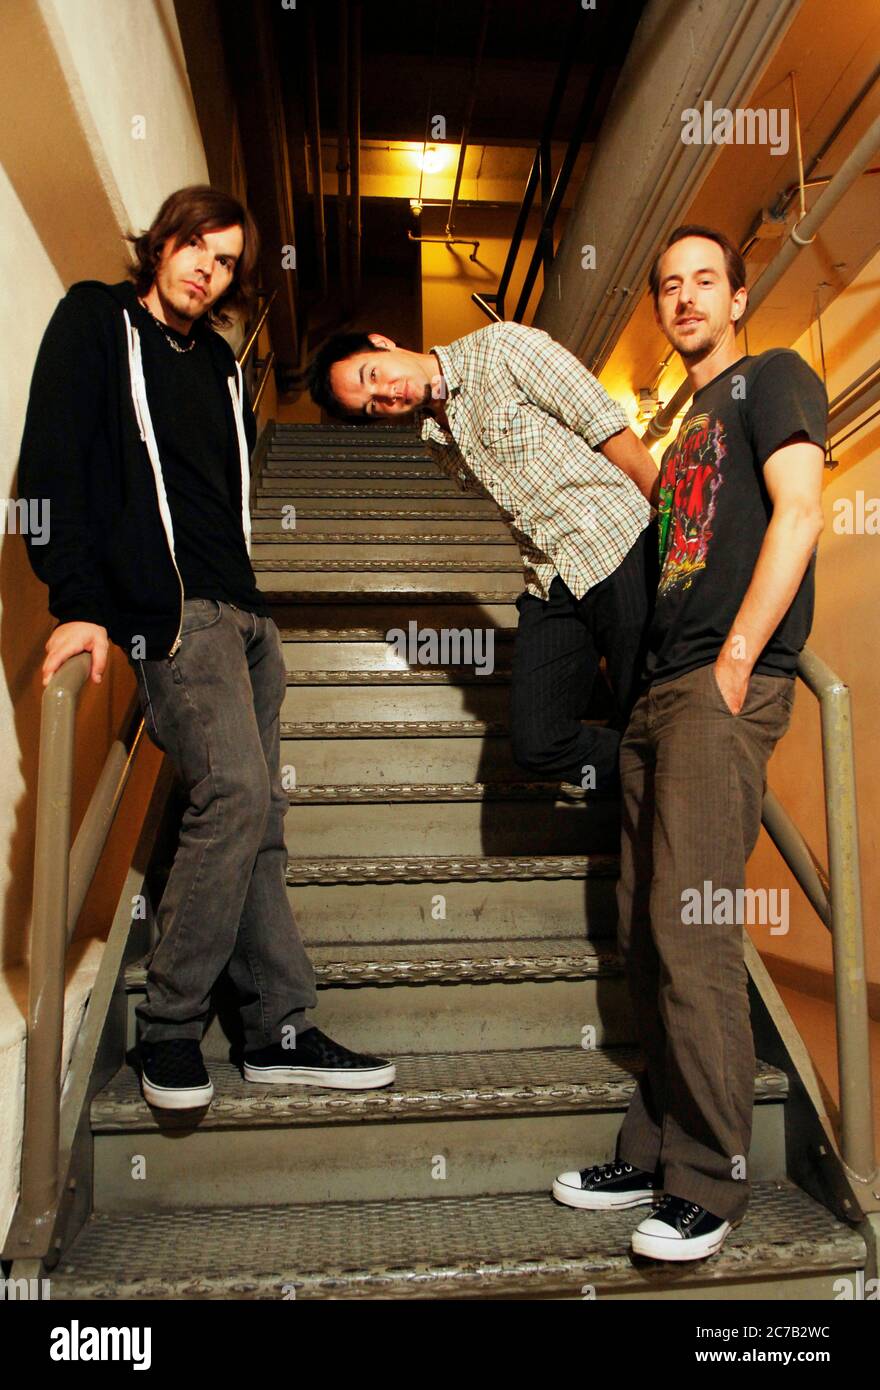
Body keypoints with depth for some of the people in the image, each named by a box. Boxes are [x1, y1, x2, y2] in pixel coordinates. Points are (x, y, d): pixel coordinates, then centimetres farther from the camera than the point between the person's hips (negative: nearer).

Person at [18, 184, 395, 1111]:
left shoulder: (220, 365, 25)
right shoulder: (97, 319, 8)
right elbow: (51, 464, -4)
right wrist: (78, 604, -14)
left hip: (239, 610, 7)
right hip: (169, 607, -7)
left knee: (258, 820, 3)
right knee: (235, 790, -21)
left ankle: (279, 1032, 10)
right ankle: (169, 1029, -5)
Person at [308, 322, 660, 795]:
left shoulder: (502, 347, -4)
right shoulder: (437, 441, 16)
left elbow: (612, 432, -7)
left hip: (620, 548, -6)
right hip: (549, 583, 6)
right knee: (539, 742, -3)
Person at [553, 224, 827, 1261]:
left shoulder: (773, 378, 6)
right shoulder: (684, 421, 28)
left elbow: (797, 513, -9)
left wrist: (737, 660, -16)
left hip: (726, 688, -8)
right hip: (658, 690, 8)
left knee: (691, 932, -11)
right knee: (642, 932, 8)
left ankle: (712, 1182, 3)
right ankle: (655, 1154, 20)